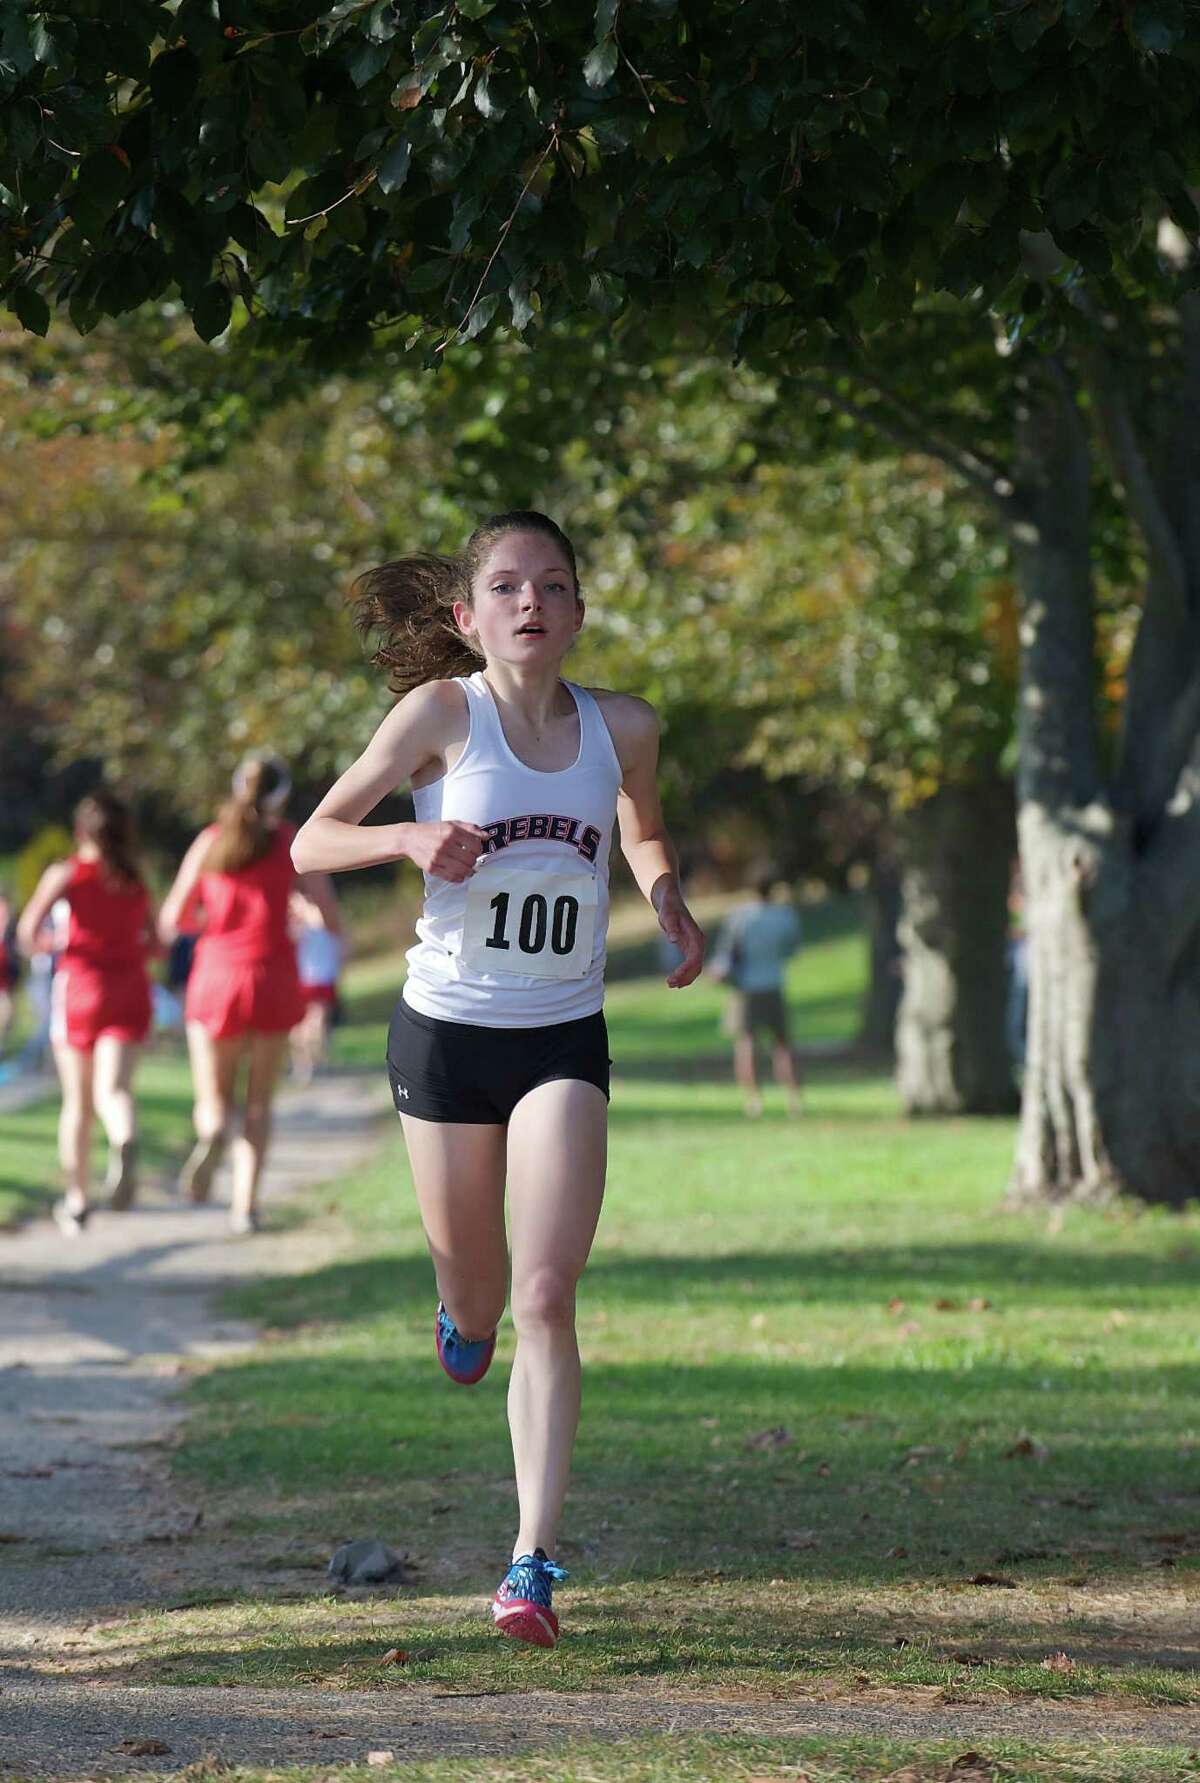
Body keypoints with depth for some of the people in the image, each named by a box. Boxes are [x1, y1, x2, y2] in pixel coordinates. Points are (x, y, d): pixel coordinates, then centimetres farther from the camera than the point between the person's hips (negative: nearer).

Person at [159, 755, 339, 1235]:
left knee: (214, 1101, 10)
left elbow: (172, 919, 7)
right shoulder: (293, 842, 1)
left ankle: (212, 1132, -27)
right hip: (273, 975, -1)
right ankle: (246, 1204, 0)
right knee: (259, 1102, 12)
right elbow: (327, 911, -5)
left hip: (216, 978, 1)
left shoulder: (210, 842, 5)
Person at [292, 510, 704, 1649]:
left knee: (545, 1296, -13)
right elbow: (311, 842, -4)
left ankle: (533, 1561, -14)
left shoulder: (623, 729, 0)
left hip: (564, 1042, 1)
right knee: (476, 1292, 13)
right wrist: (409, 839, -22)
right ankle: (464, 1315, 54)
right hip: (446, 1030, -1)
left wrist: (668, 908, 2)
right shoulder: (442, 714, -8)